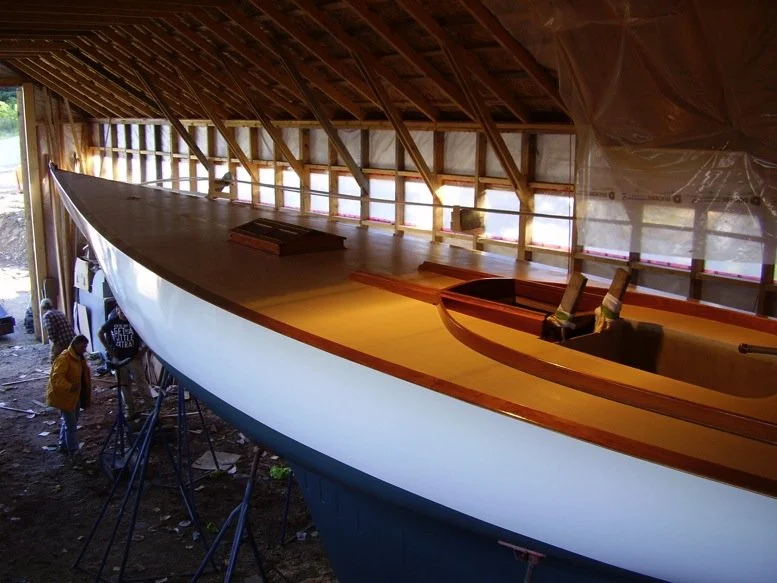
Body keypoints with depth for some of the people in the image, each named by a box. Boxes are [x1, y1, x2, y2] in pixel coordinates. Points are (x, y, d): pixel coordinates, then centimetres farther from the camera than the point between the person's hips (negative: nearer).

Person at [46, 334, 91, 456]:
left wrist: (86, 396, 17)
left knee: (69, 422, 20)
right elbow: (57, 377, -30)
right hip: (64, 396, -9)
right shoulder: (64, 358, -21)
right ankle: (73, 451, 2)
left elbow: (84, 376, 21)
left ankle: (64, 446, 33)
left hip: (75, 396, 9)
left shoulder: (79, 358, 9)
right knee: (71, 424, -5)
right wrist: (69, 386, -43)